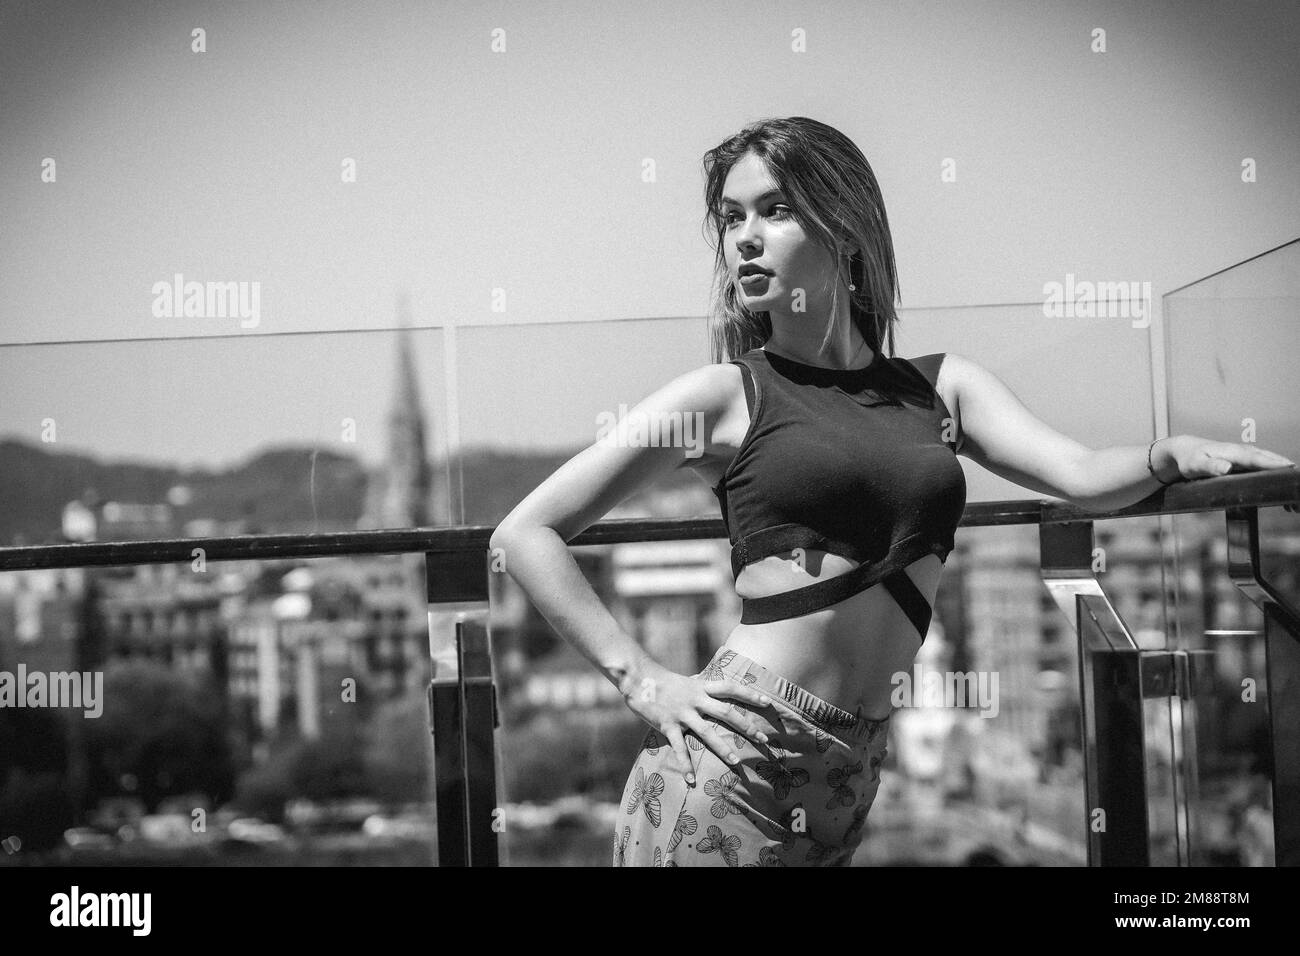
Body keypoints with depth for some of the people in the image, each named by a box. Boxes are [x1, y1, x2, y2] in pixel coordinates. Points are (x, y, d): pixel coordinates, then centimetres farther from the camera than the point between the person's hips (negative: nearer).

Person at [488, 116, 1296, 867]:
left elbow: (1085, 476, 0)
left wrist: (1172, 455, -20)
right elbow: (526, 534, 1)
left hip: (850, 771, 4)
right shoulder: (726, 395, 1)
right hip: (730, 759, -4)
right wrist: (645, 682, -5)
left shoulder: (941, 387, 12)